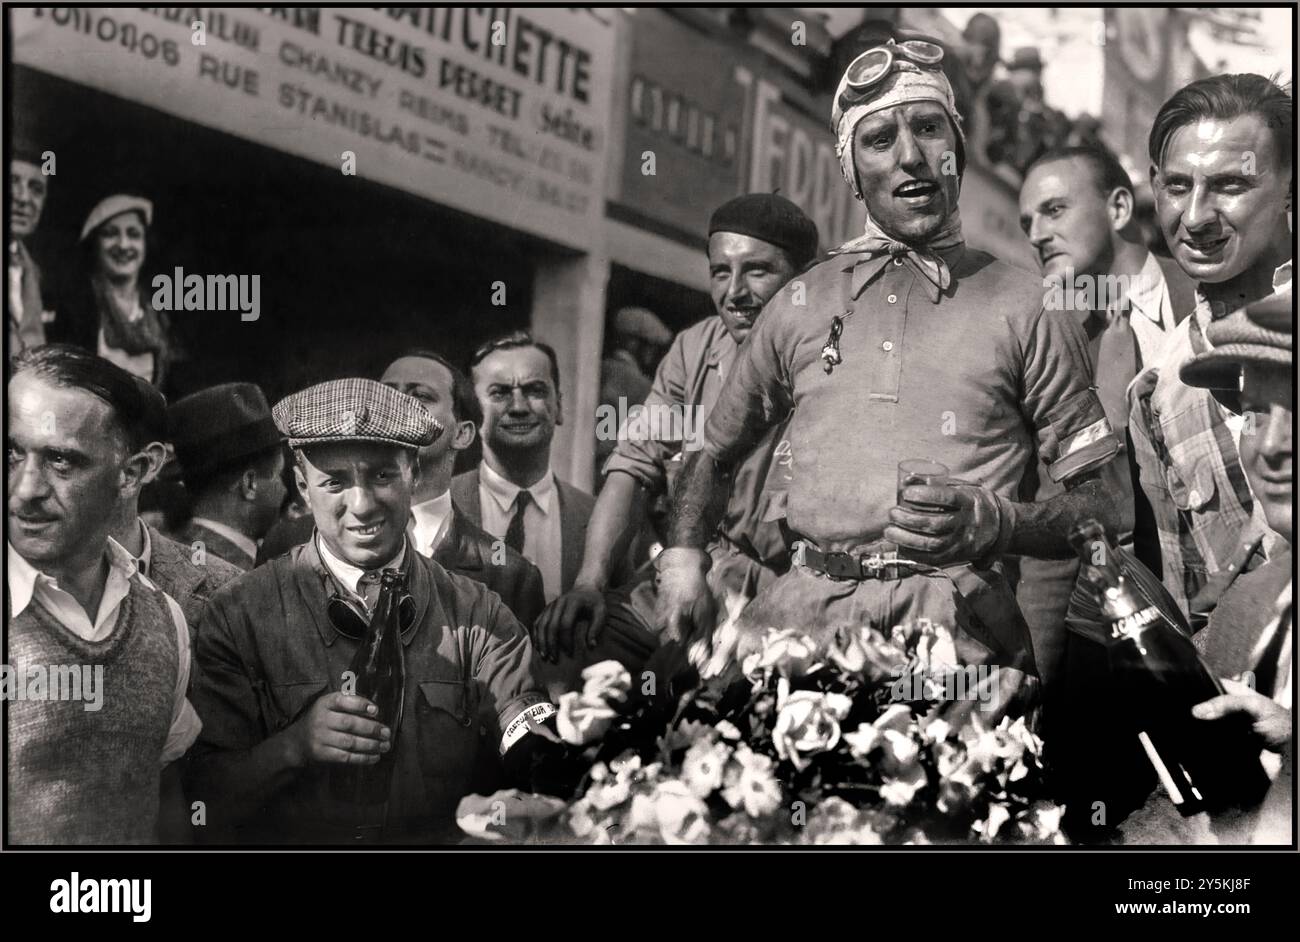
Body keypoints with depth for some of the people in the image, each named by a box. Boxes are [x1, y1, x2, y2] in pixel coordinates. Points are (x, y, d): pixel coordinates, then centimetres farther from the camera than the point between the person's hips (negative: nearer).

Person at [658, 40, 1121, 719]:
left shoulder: (1021, 310, 9)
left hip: (954, 619, -2)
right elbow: (713, 453, 28)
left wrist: (993, 523, -11)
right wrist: (683, 558, 12)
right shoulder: (801, 305, 17)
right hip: (805, 606, 3)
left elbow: (1102, 509, 7)